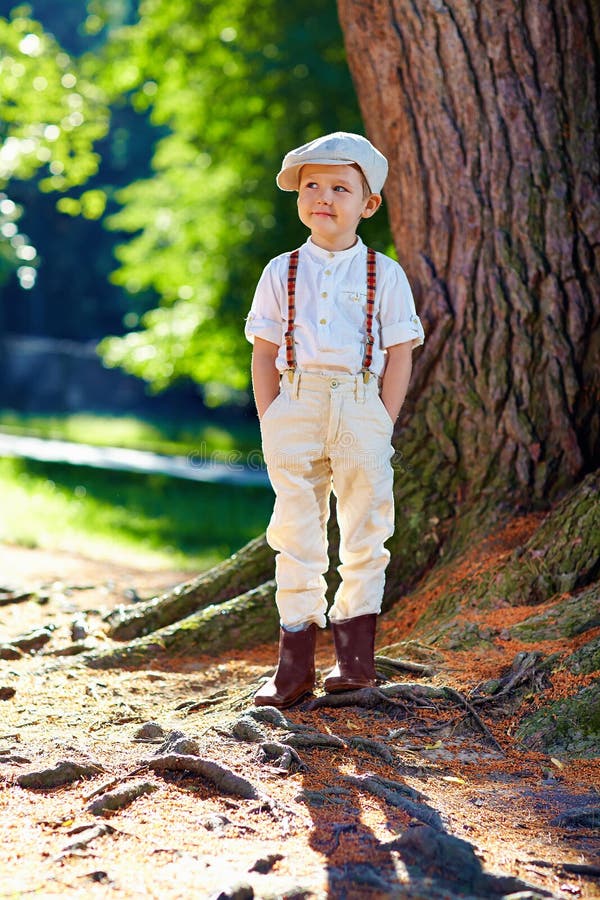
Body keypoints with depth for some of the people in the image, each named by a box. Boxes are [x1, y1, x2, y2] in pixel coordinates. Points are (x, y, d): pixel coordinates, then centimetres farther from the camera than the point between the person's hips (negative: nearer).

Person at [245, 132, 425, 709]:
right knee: (295, 534, 2)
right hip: (294, 408, 1)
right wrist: (271, 424, -2)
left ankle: (355, 651, 15)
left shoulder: (384, 275, 5)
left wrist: (382, 424, -6)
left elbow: (399, 354, 3)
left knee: (365, 532, 4)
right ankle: (295, 663, 8)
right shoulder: (281, 273, 9)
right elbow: (263, 353, 7)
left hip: (362, 408, -1)